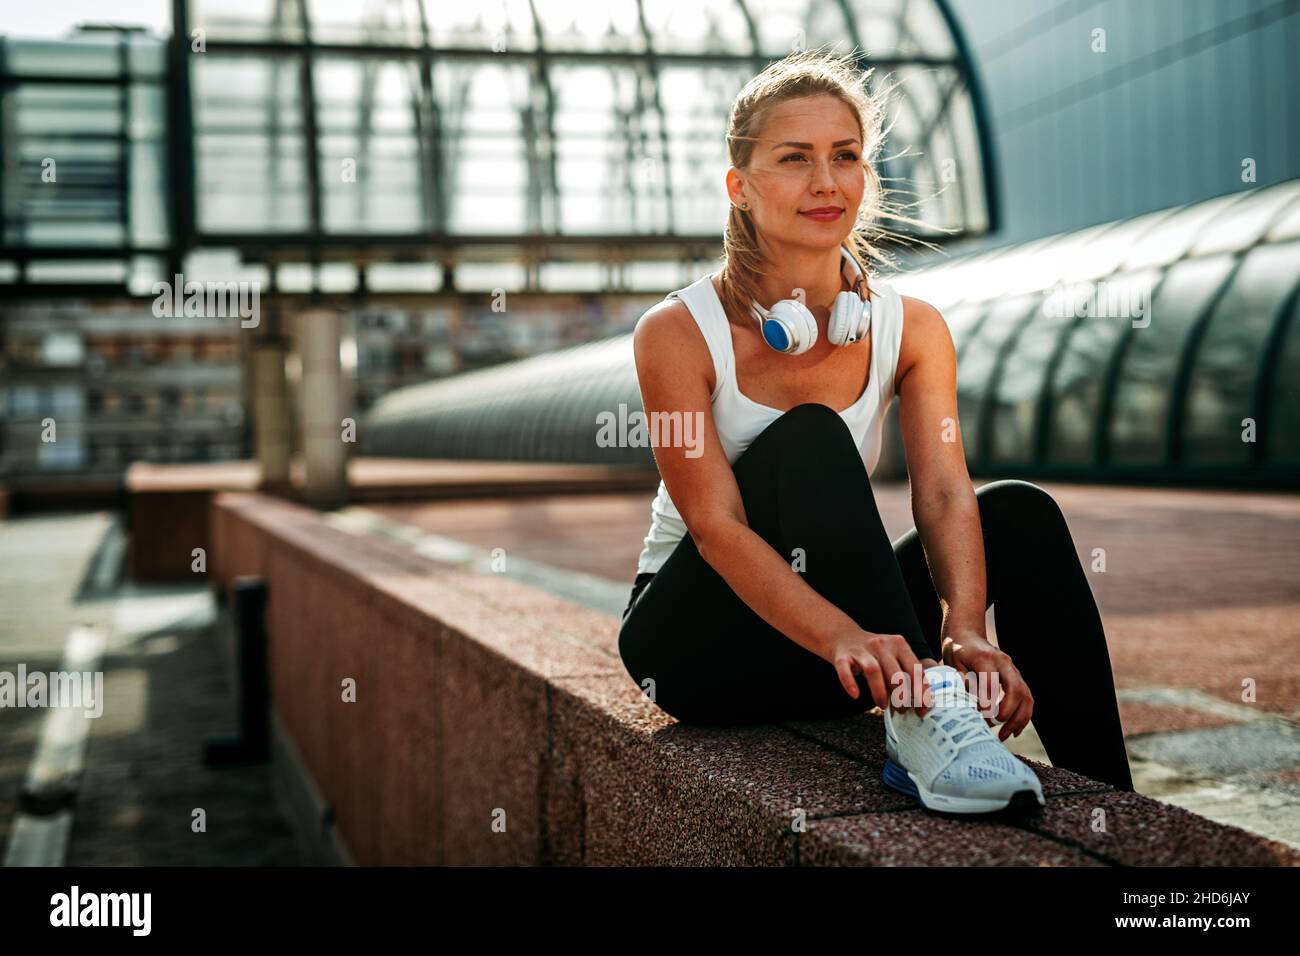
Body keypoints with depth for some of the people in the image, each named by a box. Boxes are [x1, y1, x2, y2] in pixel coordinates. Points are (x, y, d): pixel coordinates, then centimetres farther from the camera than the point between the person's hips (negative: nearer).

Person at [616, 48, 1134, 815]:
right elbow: (716, 526, -25)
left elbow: (945, 493, -16)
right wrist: (844, 639, -41)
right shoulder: (678, 334, -15)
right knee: (810, 437, -28)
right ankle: (920, 721, -40)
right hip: (697, 637, -4)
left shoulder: (912, 327, -3)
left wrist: (965, 629, -36)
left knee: (1018, 511, -18)